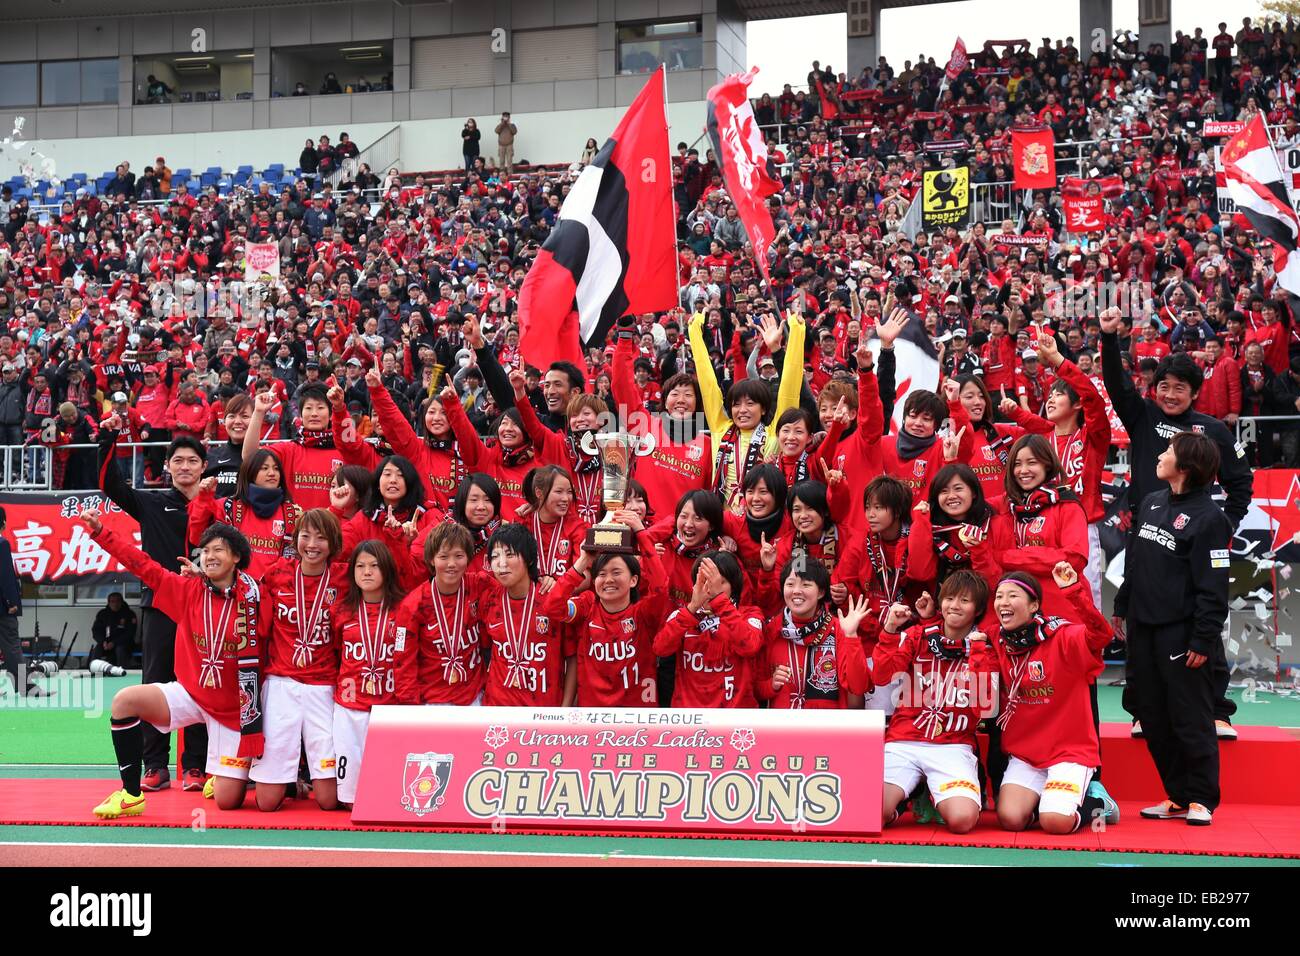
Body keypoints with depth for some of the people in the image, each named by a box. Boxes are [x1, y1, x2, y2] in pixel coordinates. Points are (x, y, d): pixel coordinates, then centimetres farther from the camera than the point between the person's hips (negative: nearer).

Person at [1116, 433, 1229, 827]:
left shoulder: (1208, 517, -12)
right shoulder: (1151, 503, 12)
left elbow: (1213, 585, -15)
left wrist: (1203, 640, -18)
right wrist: (1123, 608, 18)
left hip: (1181, 632, -8)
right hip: (1143, 628, 8)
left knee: (1191, 718, -1)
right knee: (1153, 716, 9)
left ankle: (1201, 800, 9)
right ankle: (1177, 796, 18)